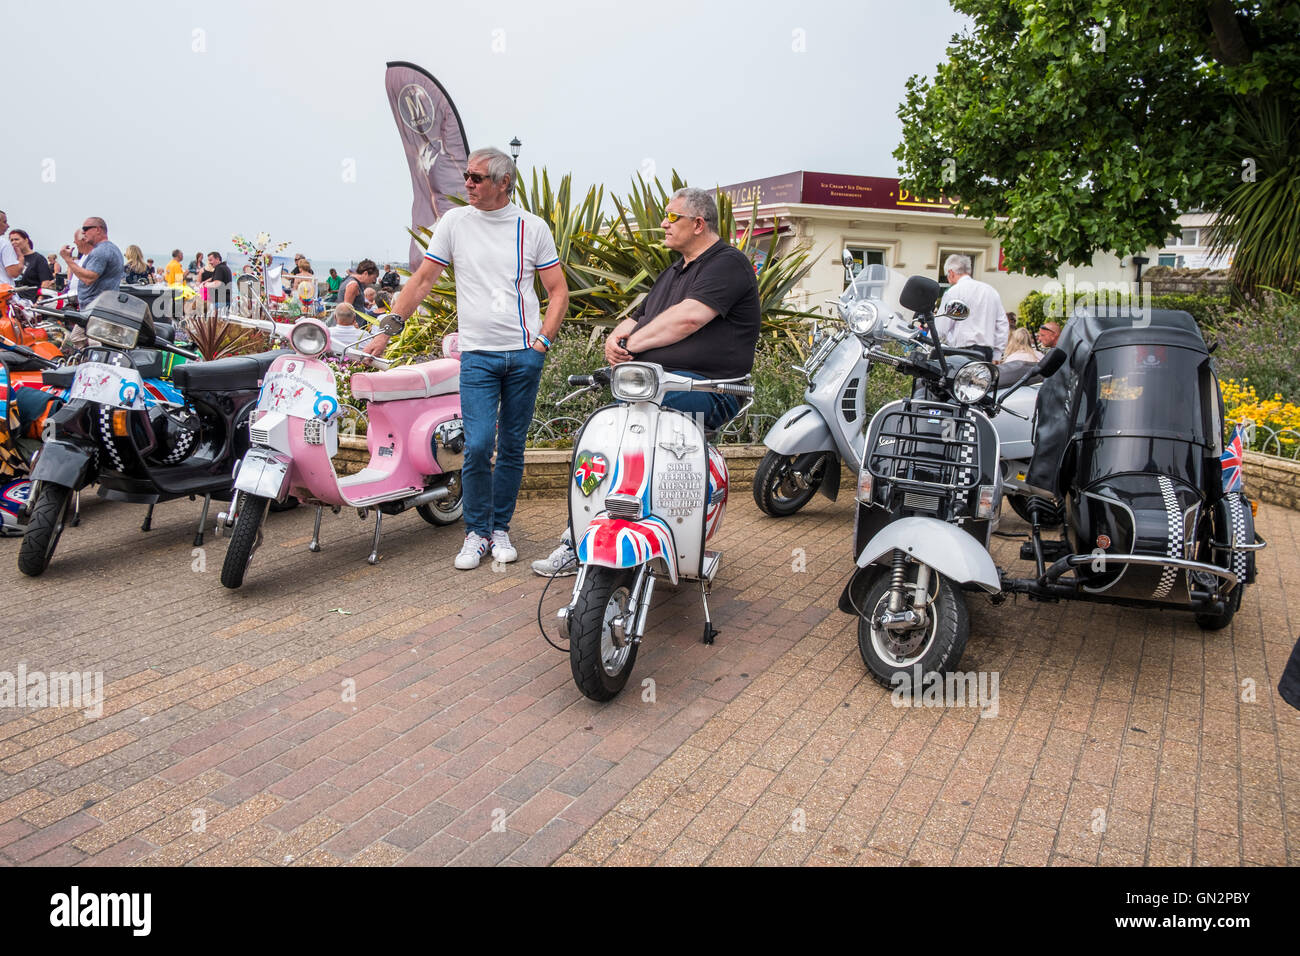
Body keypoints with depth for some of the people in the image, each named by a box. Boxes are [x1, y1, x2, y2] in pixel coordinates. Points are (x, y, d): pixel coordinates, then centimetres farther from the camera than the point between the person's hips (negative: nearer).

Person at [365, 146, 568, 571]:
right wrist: (386, 330, 0)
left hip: (525, 353, 1)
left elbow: (558, 290, 7)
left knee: (512, 448, 6)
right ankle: (476, 532, 8)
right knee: (477, 446, -10)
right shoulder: (455, 222, 6)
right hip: (477, 354, 0)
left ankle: (500, 528, 20)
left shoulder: (532, 228, 5)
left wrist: (543, 341, -4)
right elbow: (422, 281, 7)